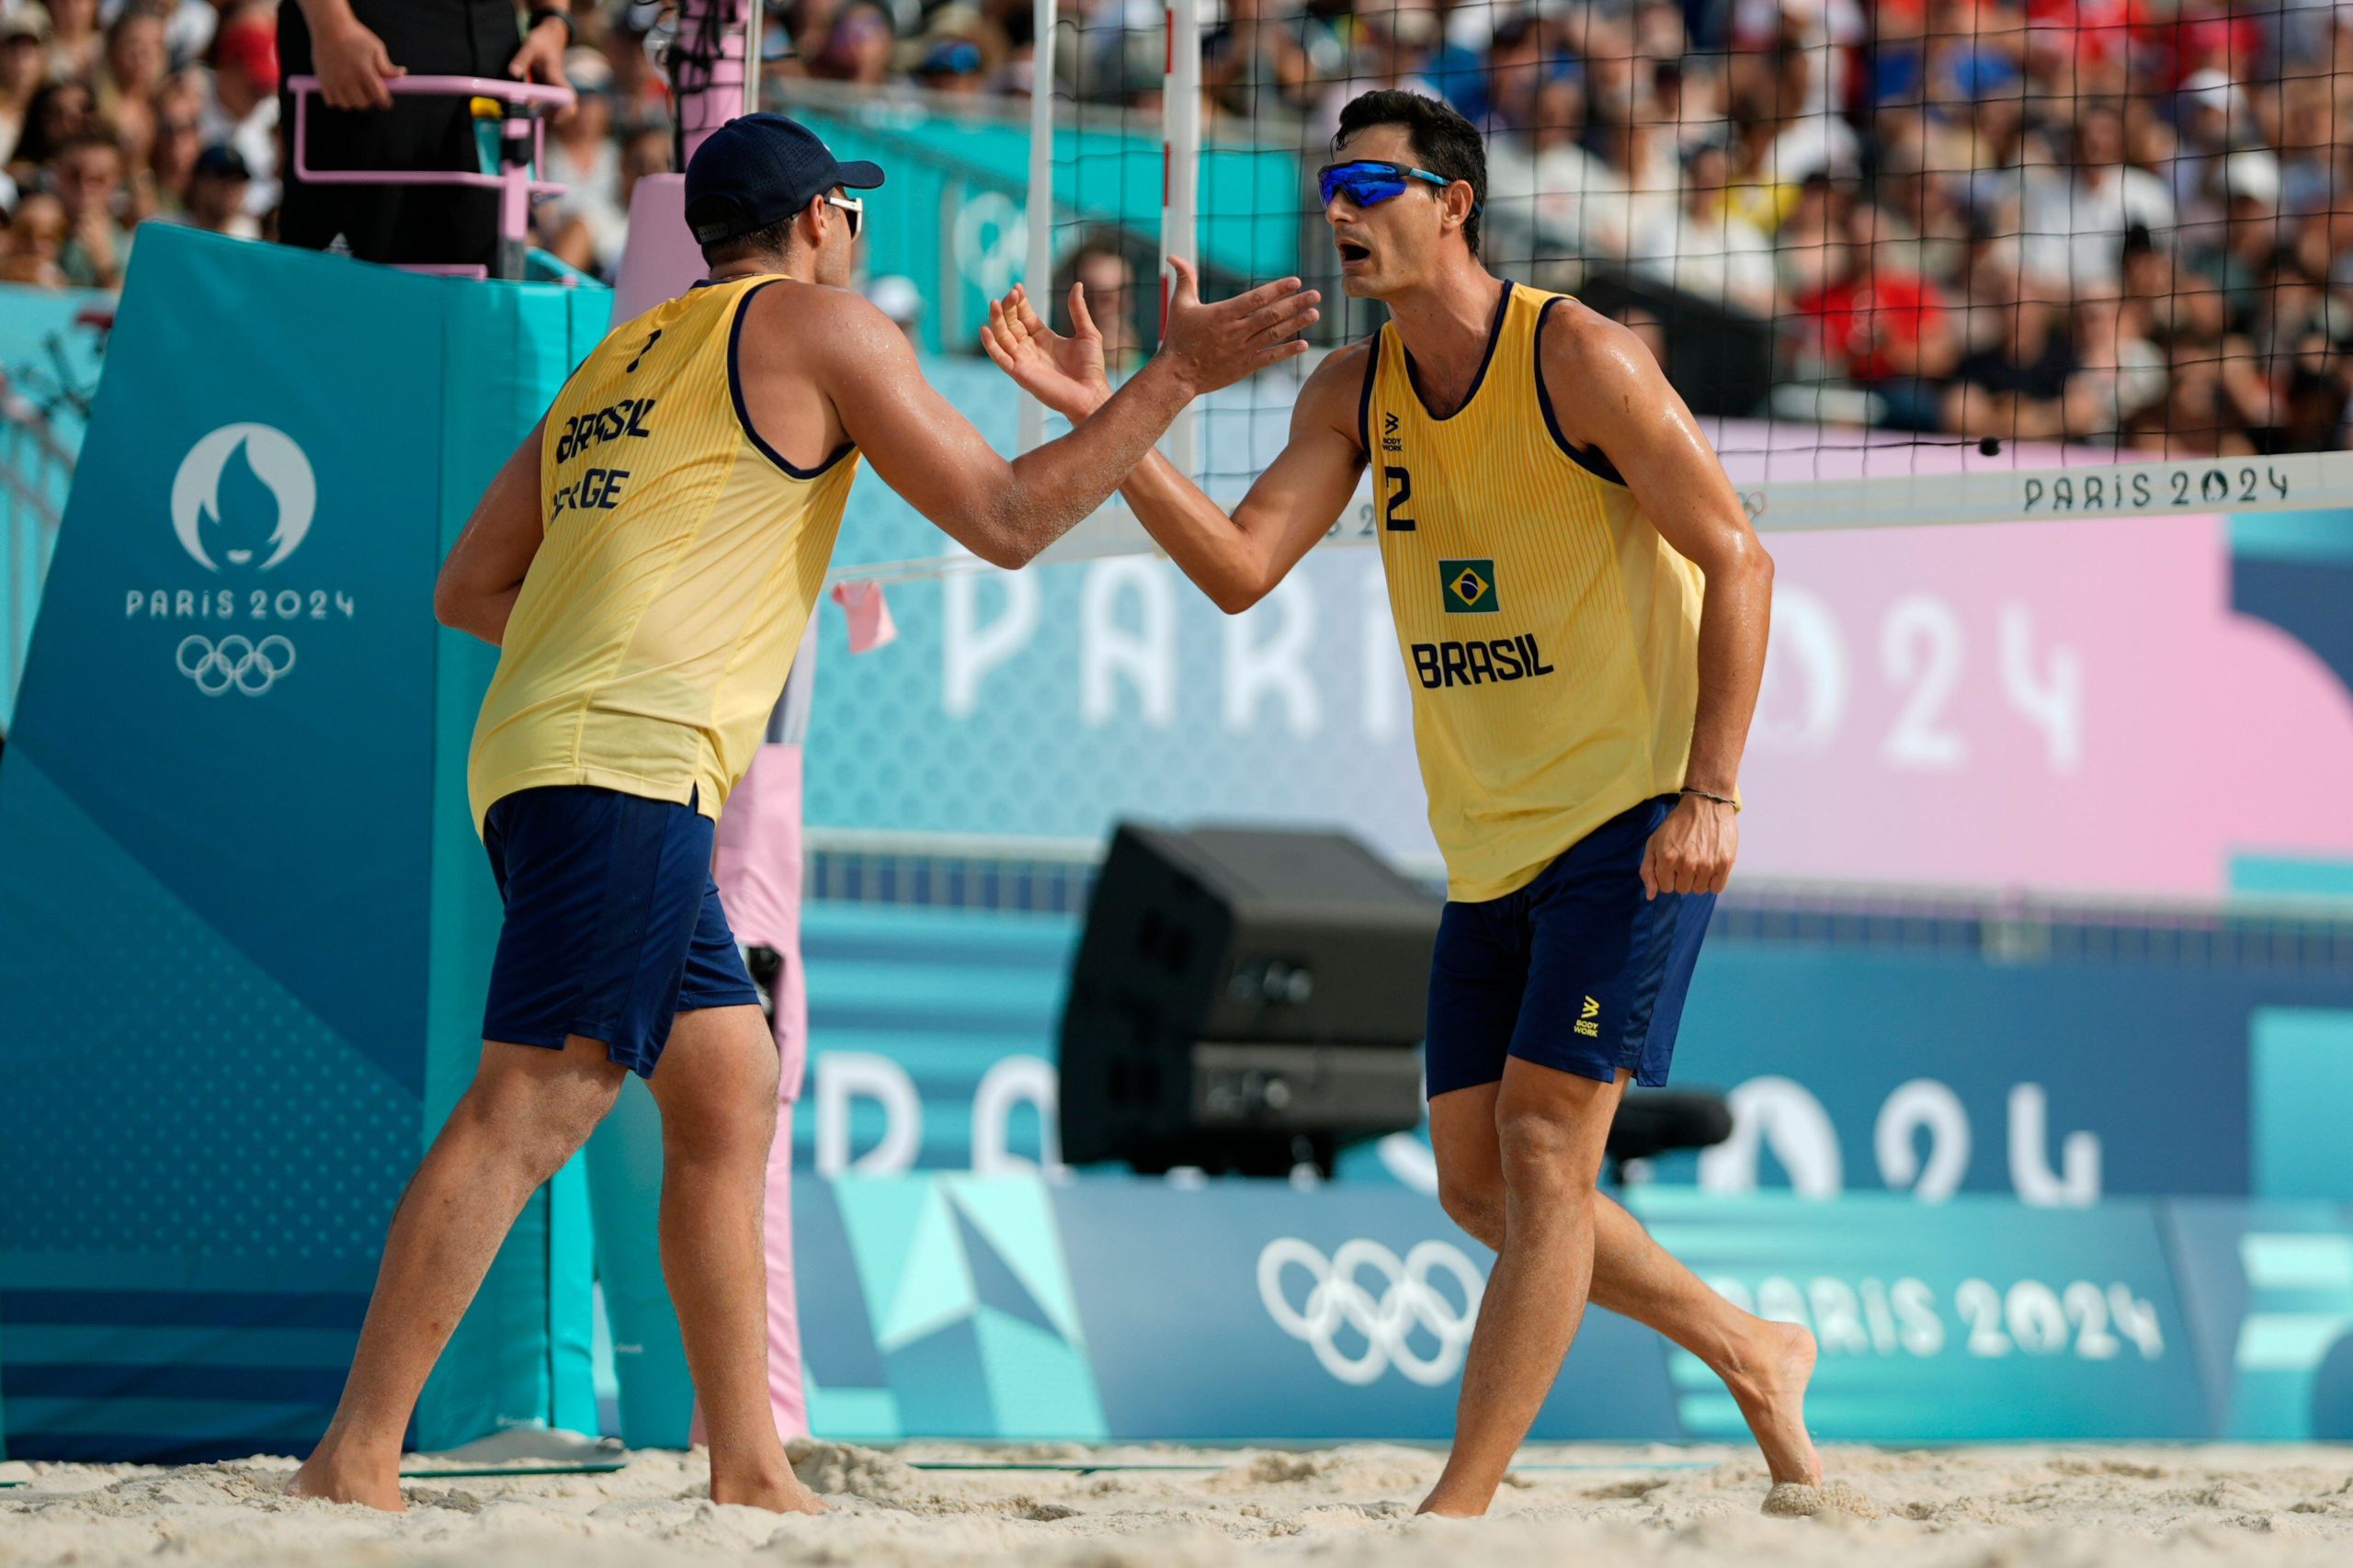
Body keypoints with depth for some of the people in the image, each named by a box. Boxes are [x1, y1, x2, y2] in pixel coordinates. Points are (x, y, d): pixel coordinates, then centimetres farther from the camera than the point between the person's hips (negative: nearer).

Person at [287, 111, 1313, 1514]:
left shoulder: (623, 359, 25)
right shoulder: (818, 324, 3)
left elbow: (469, 590, 26)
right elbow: (1006, 518, 1)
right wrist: (1175, 377, 7)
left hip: (536, 758, 9)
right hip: (630, 762, -9)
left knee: (731, 1097, 12)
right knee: (534, 1105, -15)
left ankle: (750, 1473, 10)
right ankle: (356, 1458, -21)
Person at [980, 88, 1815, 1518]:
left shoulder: (1577, 358, -14)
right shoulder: (1355, 393, 6)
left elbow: (1738, 559, -14)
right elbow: (1241, 567, -6)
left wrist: (1713, 792, -21)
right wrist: (1105, 422, -18)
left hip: (1633, 820, -8)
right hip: (1490, 846, 8)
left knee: (1542, 1150, -13)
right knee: (1481, 1181, 9)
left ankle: (1459, 1510, -13)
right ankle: (1756, 1358, 27)